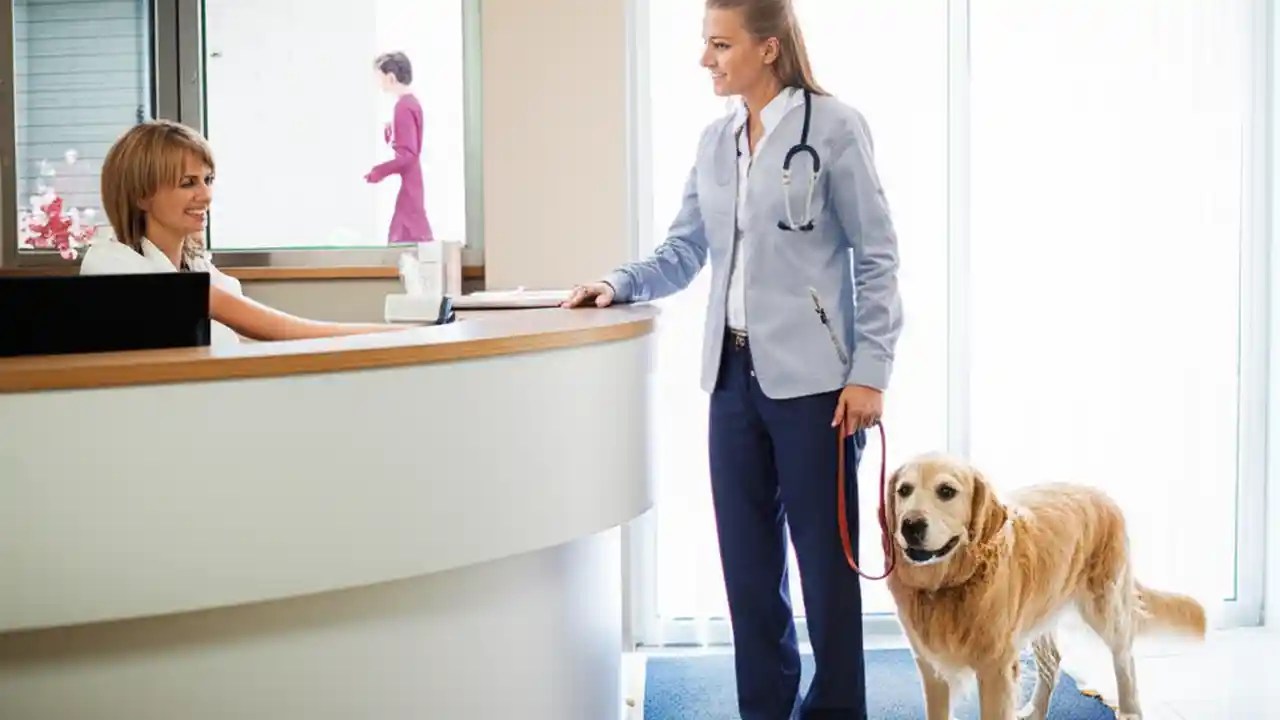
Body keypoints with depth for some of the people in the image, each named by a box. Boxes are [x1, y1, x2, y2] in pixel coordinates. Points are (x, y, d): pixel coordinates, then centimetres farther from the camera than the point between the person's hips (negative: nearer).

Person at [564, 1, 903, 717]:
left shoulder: (834, 126, -6)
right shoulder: (716, 140, 11)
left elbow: (877, 256, -7)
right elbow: (685, 250, 15)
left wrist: (870, 371, -12)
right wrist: (620, 284, -3)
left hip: (813, 377, -6)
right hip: (735, 372, 6)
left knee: (825, 558, 3)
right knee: (747, 559, 12)